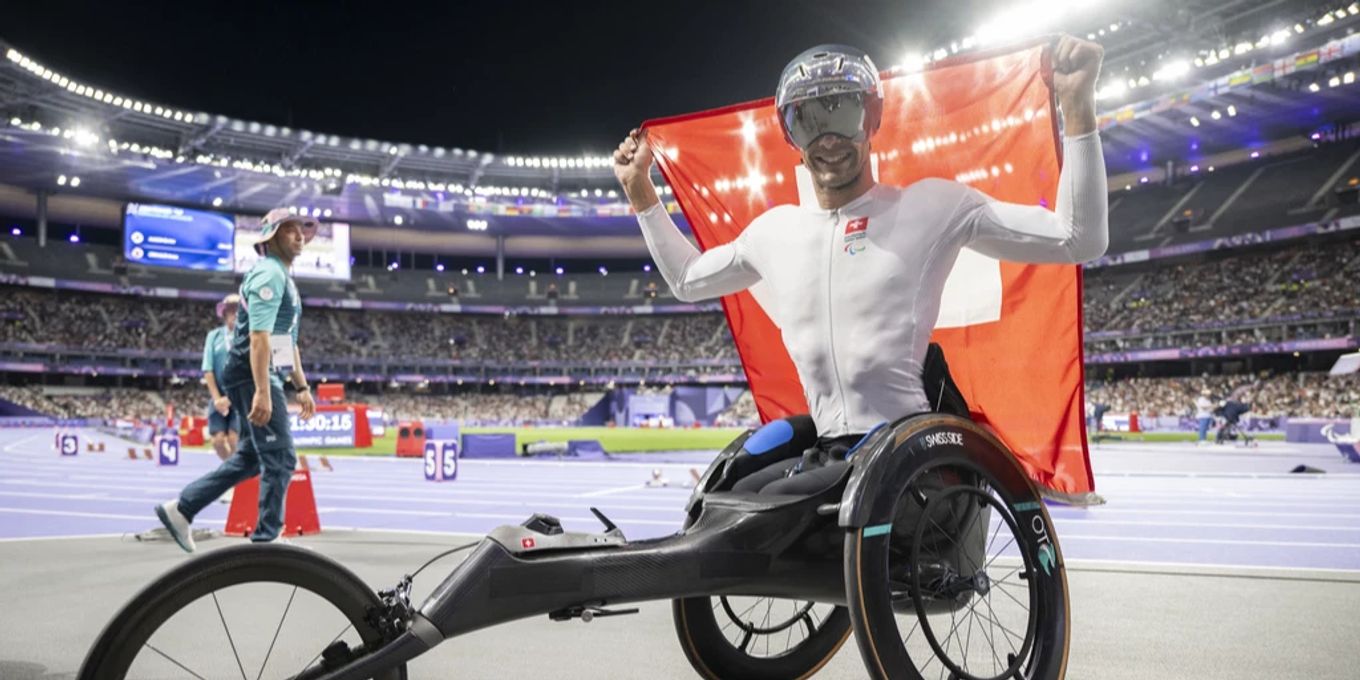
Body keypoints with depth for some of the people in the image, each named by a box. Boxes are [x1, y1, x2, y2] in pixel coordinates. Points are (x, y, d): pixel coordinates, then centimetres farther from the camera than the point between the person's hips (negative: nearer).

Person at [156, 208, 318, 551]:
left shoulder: (283, 278, 21)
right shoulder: (269, 273, -12)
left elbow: (289, 343, 25)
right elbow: (259, 336, -23)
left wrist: (302, 387, 22)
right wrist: (263, 392, -30)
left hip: (262, 377, 10)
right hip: (254, 376, -10)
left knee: (251, 457, 15)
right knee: (280, 458, -7)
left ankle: (181, 507, 20)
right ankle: (266, 536, 1)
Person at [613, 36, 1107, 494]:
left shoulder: (932, 205, -1)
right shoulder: (775, 230, 13)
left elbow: (1078, 240, -3)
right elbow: (687, 280, 29)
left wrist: (1077, 106, -10)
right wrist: (641, 192, 25)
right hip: (824, 448, 6)